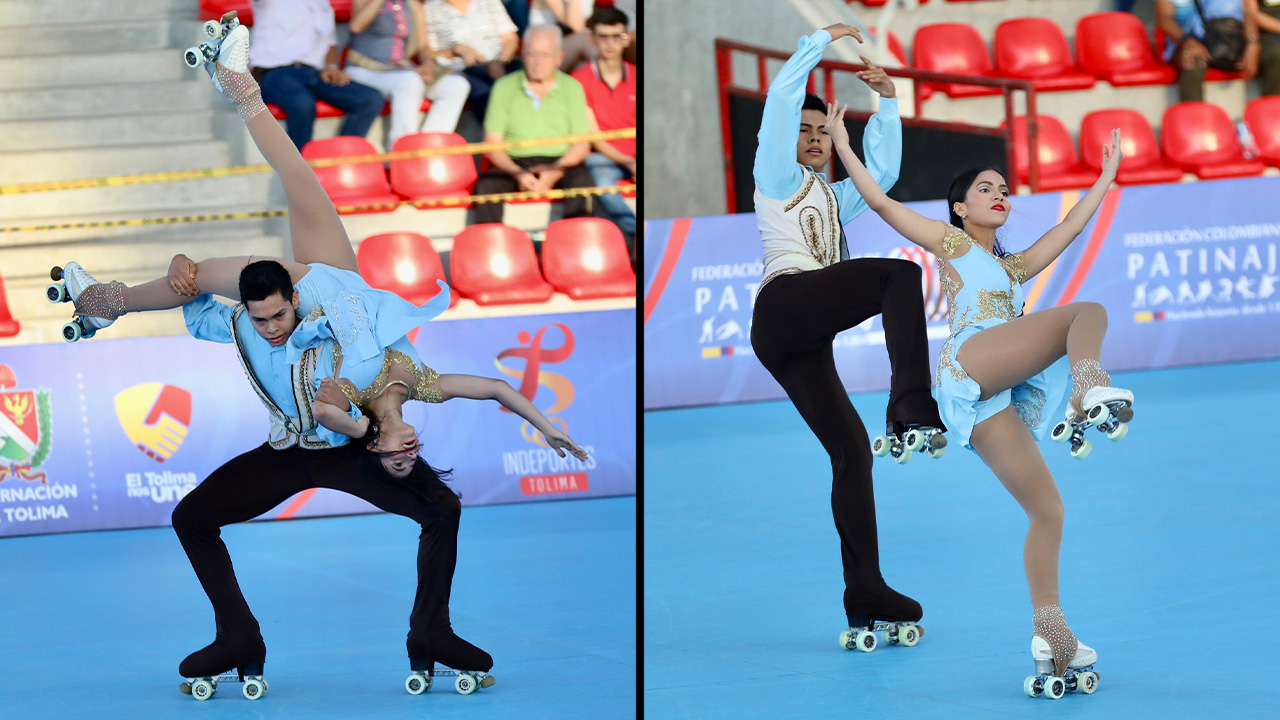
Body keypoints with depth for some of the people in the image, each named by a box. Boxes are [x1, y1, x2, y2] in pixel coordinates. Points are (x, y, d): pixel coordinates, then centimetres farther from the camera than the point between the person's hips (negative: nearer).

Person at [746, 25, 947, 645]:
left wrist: (886, 104, 30)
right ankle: (912, 402, -41)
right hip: (786, 301, -8)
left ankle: (864, 593, -5)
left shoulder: (834, 200, 37)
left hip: (802, 341, 8)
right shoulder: (778, 177, 16)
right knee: (901, 275, -24)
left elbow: (881, 170, 37)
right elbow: (782, 97, 7)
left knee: (850, 446, 0)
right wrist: (823, 40, 13)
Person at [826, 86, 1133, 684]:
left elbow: (1071, 227, 43)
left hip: (1001, 395, 6)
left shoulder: (1014, 267, 39)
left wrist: (1108, 176, 46)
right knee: (1089, 312, -20)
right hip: (968, 362, -6)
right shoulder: (950, 242, 22)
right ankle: (1090, 385, -54)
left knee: (1048, 510, -4)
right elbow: (877, 199, 18)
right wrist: (840, 141, 18)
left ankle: (1049, 633, -9)